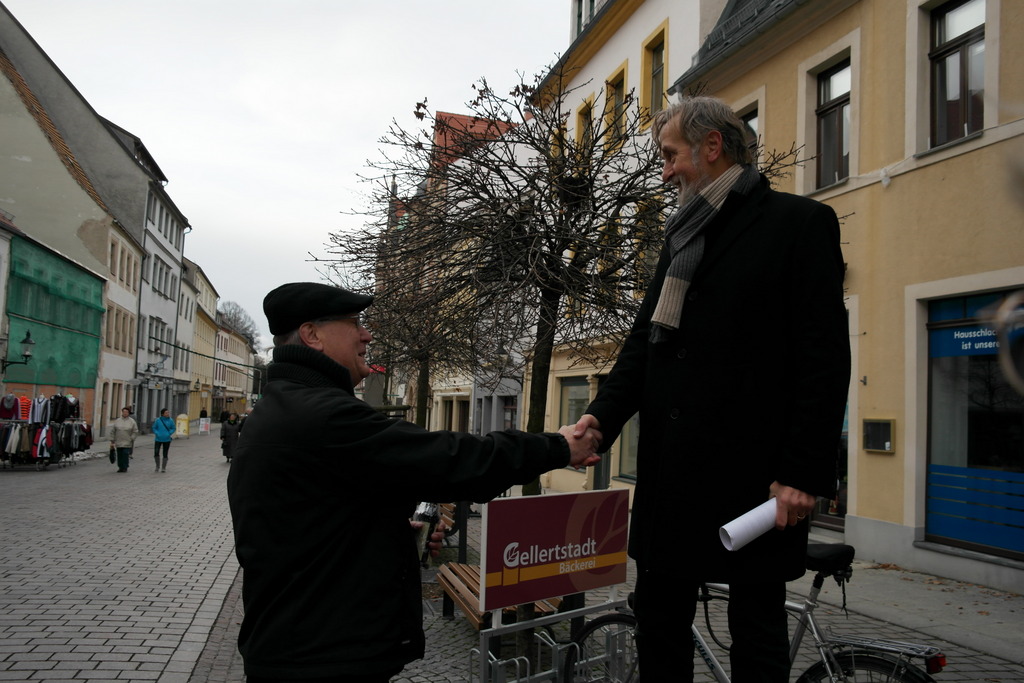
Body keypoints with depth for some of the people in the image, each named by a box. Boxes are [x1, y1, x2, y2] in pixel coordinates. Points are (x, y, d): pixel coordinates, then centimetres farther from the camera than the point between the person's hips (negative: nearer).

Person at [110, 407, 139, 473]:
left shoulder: (132, 421, 1)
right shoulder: (117, 421, 7)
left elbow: (135, 431, 3)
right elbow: (112, 431, 9)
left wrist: (131, 439, -6)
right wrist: (112, 440, 5)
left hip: (127, 443, -2)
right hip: (118, 442, 2)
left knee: (125, 454, -10)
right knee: (119, 455, 4)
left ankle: (125, 467, -1)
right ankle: (120, 467, 15)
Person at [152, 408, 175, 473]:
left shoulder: (170, 420, -3)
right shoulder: (158, 420, -5)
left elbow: (173, 428, 5)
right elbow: (154, 428, 3)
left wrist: (169, 434, -10)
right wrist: (157, 434, -11)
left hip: (167, 440, 1)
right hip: (158, 439, 0)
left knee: (165, 454, 6)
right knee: (156, 453, -8)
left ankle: (163, 468, 18)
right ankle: (157, 466, 14)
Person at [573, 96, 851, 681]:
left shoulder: (800, 222, -3)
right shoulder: (683, 235, 17)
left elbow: (825, 358, -9)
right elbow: (646, 338, 13)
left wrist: (805, 472, -14)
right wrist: (604, 414, -2)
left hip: (754, 474, -6)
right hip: (672, 469, 6)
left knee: (758, 634, 9)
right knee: (659, 622, 14)